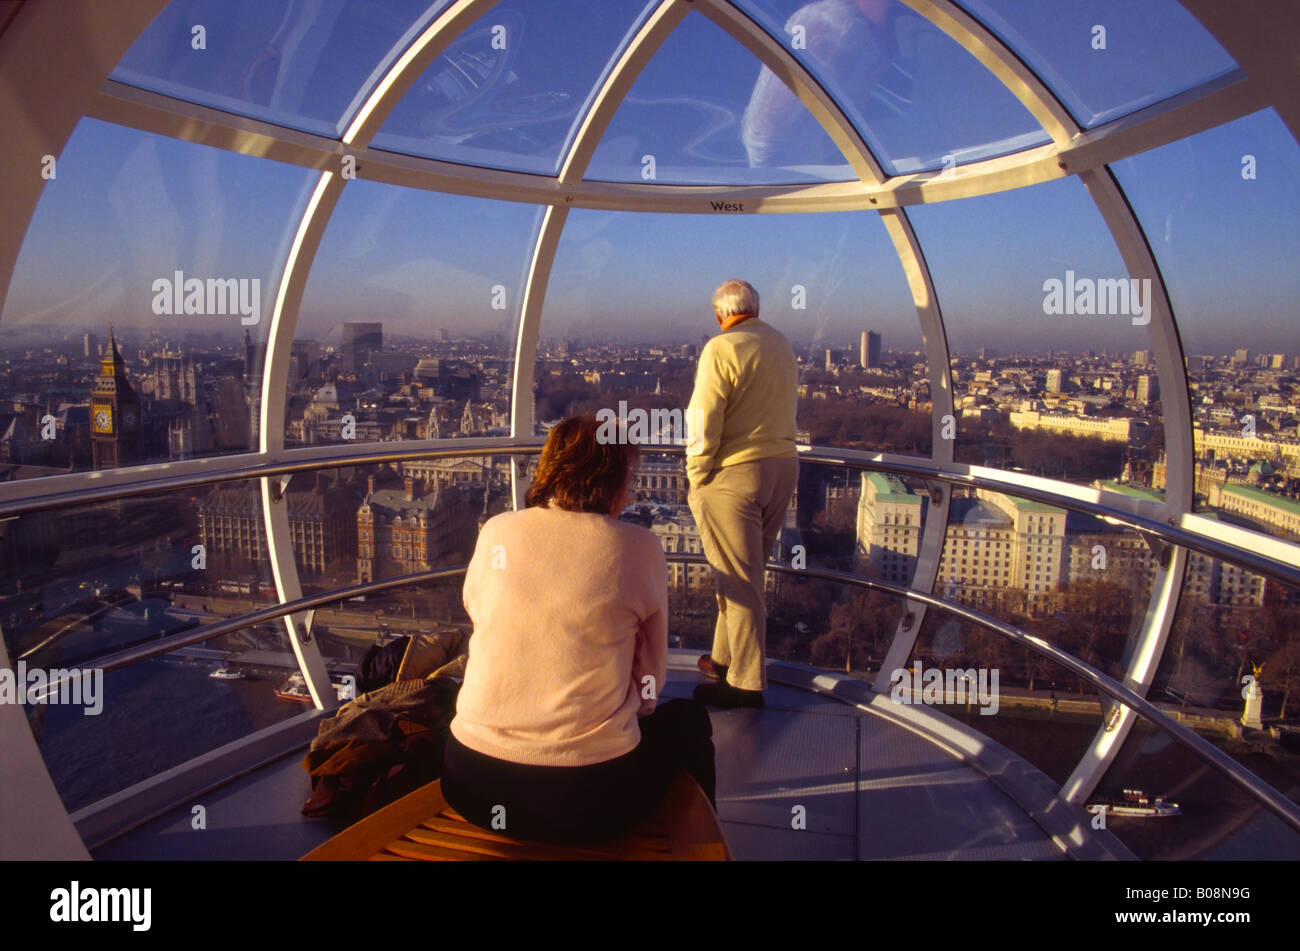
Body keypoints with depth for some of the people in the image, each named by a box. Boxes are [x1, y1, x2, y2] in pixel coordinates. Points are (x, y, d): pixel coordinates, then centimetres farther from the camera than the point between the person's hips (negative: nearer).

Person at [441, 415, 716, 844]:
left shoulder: (495, 532, 1)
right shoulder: (638, 548, -6)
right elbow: (650, 682, 0)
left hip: (471, 785, 4)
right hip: (586, 798, -3)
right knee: (690, 719, 25)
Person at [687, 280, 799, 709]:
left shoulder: (722, 348, -12)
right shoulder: (782, 345, 13)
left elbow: (704, 420, -15)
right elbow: (784, 408, 14)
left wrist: (696, 479, -7)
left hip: (734, 472, -8)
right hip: (784, 465, 8)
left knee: (738, 579, -1)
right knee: (746, 572, 17)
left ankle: (746, 683, 6)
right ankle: (726, 659, 30)